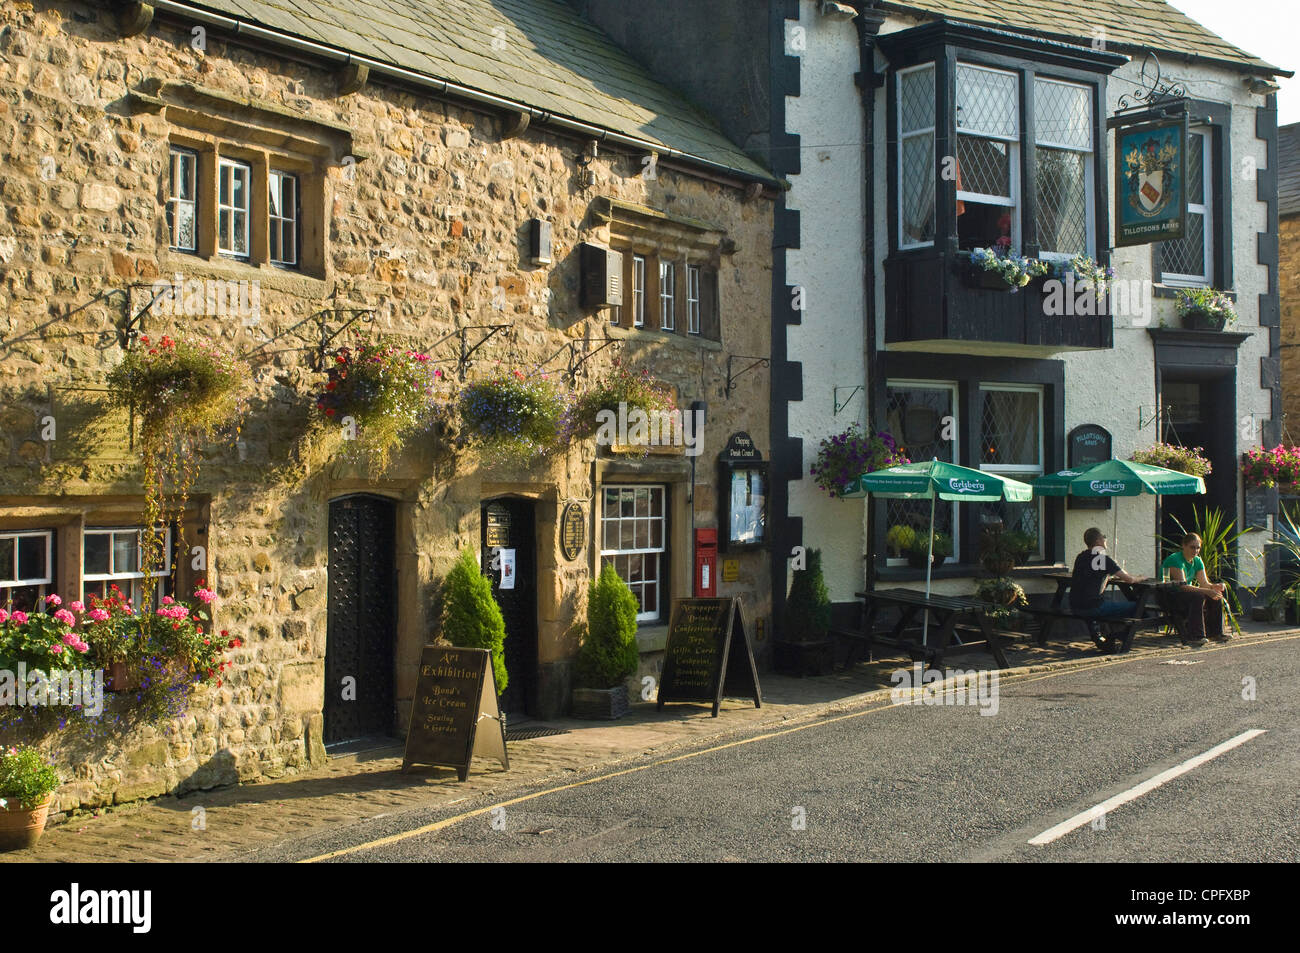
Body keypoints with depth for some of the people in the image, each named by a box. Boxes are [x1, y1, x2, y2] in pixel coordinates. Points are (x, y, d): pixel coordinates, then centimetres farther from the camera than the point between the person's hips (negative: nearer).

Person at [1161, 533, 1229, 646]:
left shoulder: (1197, 561, 7)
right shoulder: (1175, 560, -20)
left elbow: (1204, 583, 3)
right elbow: (1183, 586, -27)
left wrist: (1215, 586, -20)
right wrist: (1207, 591, -34)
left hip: (1186, 594, 9)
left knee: (1216, 596, -8)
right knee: (1198, 596, -32)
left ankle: (1216, 633, 0)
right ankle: (1194, 636, -34)